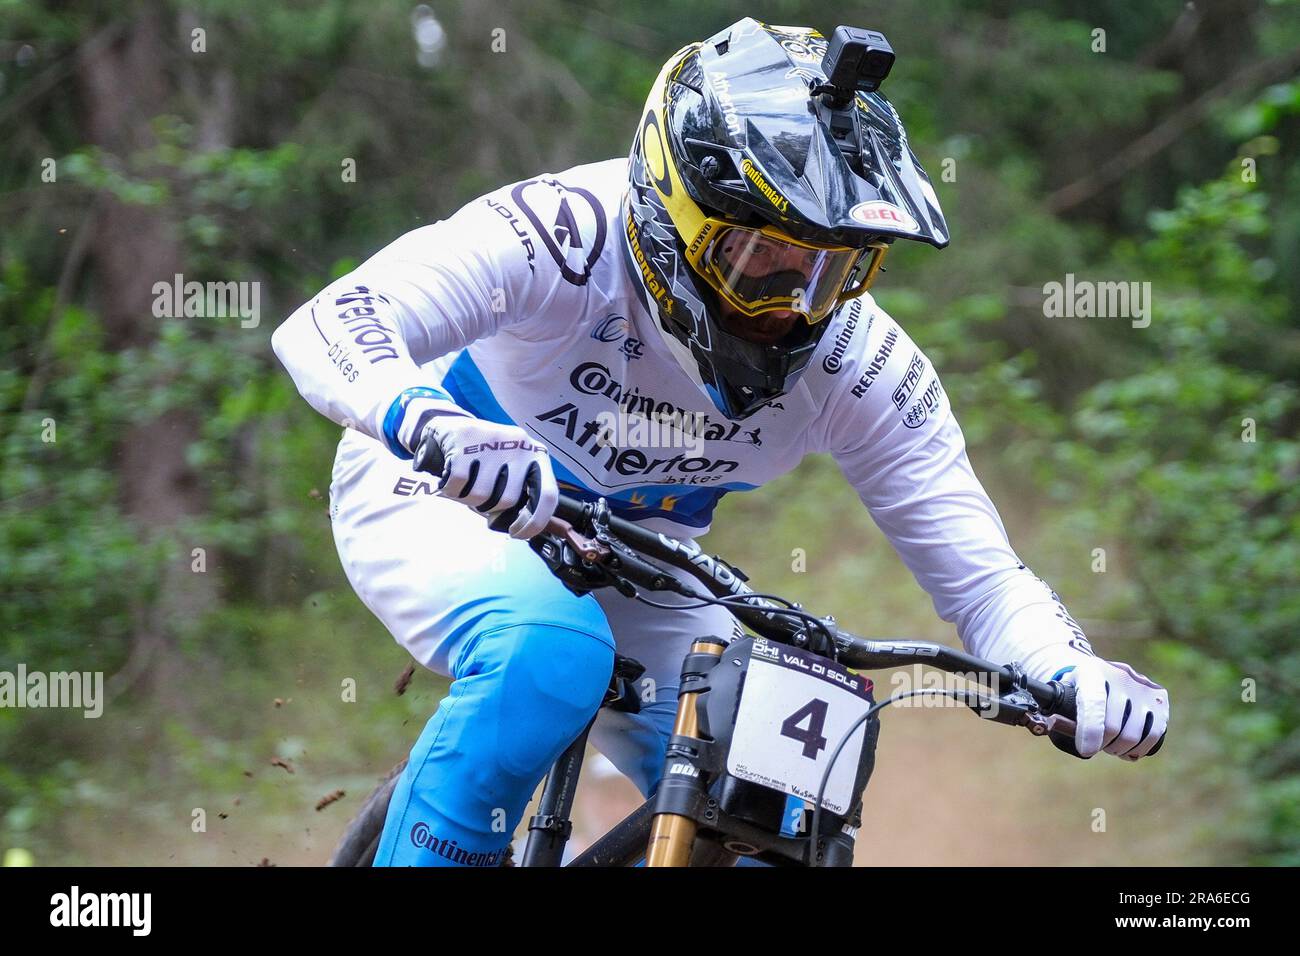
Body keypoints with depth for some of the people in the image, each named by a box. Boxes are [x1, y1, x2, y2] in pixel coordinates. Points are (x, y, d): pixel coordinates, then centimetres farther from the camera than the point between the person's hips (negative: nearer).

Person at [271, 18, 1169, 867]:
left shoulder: (857, 363, -22)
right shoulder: (570, 233, -34)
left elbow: (979, 572, -19)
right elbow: (331, 323, -45)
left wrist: (1078, 677, -41)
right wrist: (432, 425, -67)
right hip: (442, 500, -5)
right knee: (552, 652, -37)